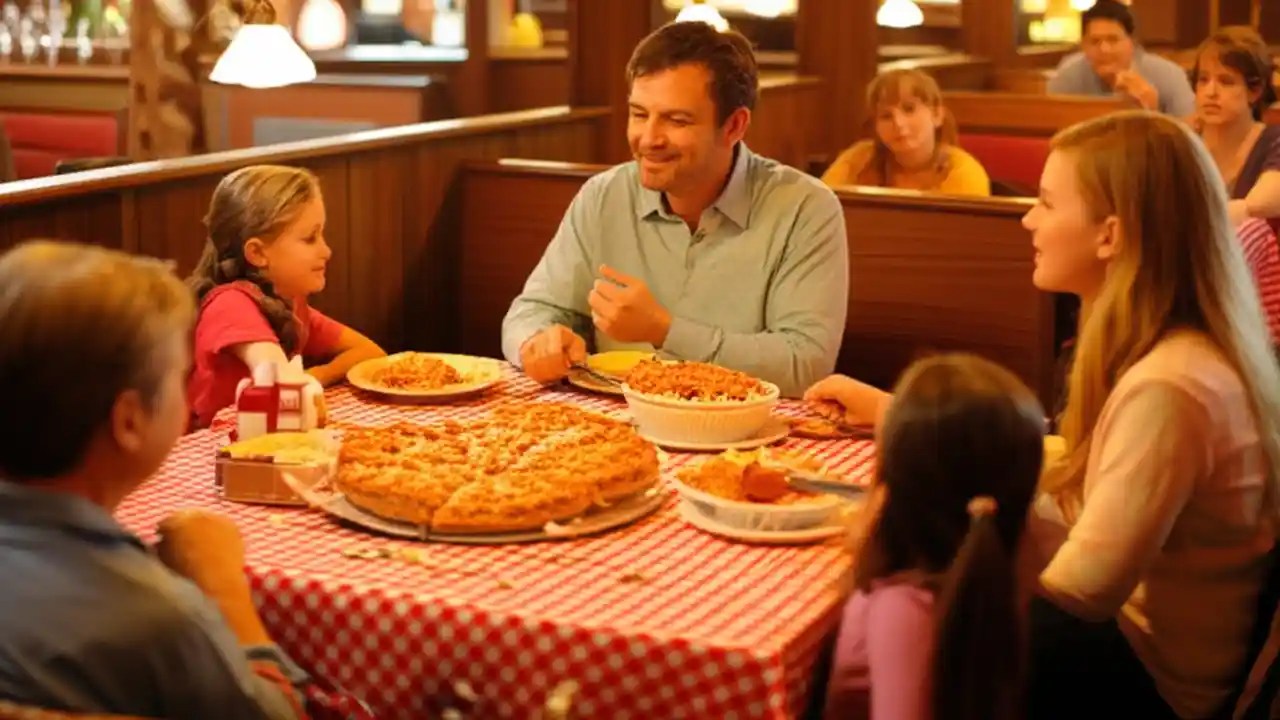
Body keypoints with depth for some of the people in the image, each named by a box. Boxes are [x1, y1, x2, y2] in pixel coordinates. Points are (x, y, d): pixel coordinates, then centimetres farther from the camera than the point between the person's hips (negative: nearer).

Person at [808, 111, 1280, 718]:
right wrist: (886, 411, 13)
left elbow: (1081, 592, -30)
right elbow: (1051, 474, 10)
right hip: (1130, 628, 8)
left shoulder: (1166, 390, -29)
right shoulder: (1159, 351, 2)